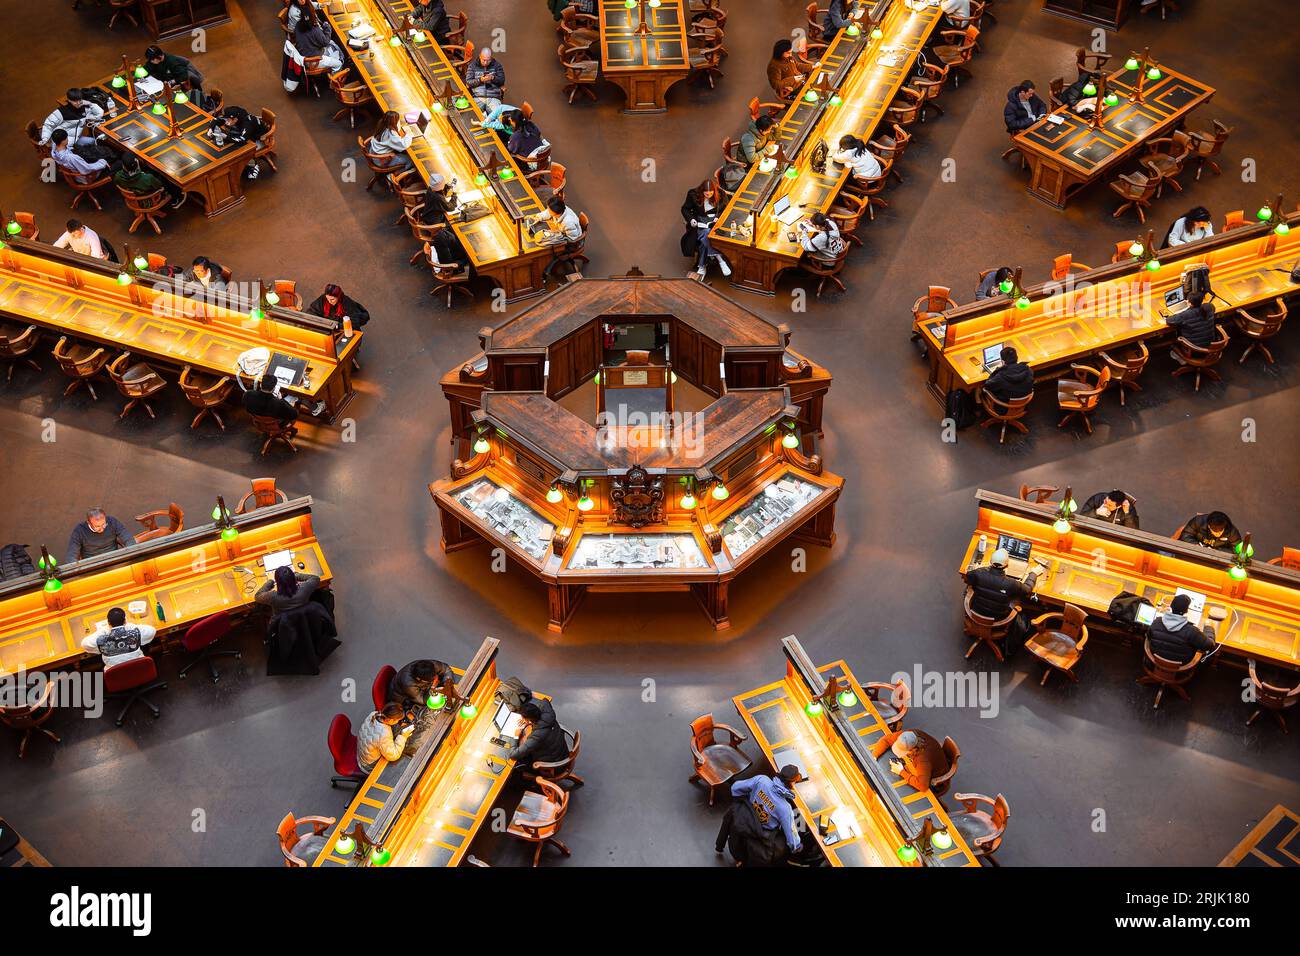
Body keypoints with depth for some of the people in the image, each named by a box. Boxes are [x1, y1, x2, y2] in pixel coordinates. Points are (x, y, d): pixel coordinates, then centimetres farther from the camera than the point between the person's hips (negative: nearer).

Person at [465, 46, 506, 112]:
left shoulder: (497, 65, 11)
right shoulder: (472, 66, 9)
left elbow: (502, 80, 9)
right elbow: (468, 82, 4)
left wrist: (493, 78, -11)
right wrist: (480, 80, -12)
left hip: (493, 98, 0)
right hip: (478, 98, 0)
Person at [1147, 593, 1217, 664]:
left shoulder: (1156, 622, -21)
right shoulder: (1191, 631, -33)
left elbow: (1148, 637, -1)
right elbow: (1209, 645, -17)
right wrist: (1209, 629, 1)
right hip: (1180, 665, -3)